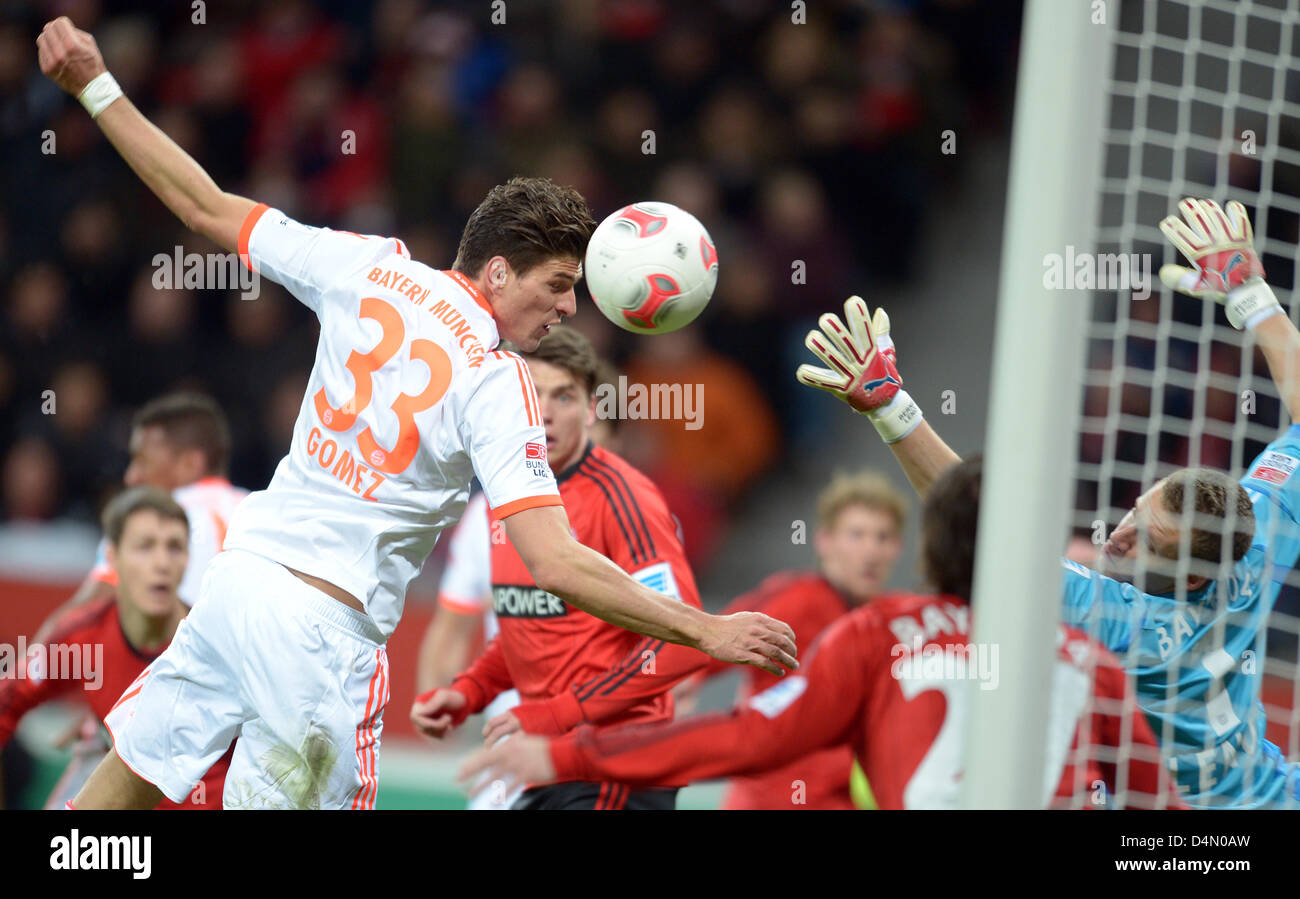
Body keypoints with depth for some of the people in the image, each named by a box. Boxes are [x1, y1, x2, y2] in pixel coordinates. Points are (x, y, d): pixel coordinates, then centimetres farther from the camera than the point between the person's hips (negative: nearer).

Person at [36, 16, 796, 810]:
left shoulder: (372, 267, 2)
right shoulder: (499, 388, -13)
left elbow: (208, 209, 9)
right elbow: (556, 567, -21)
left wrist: (97, 88, 19)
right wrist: (706, 632, -16)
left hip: (239, 571, 6)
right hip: (325, 628, -6)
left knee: (122, 786, 14)